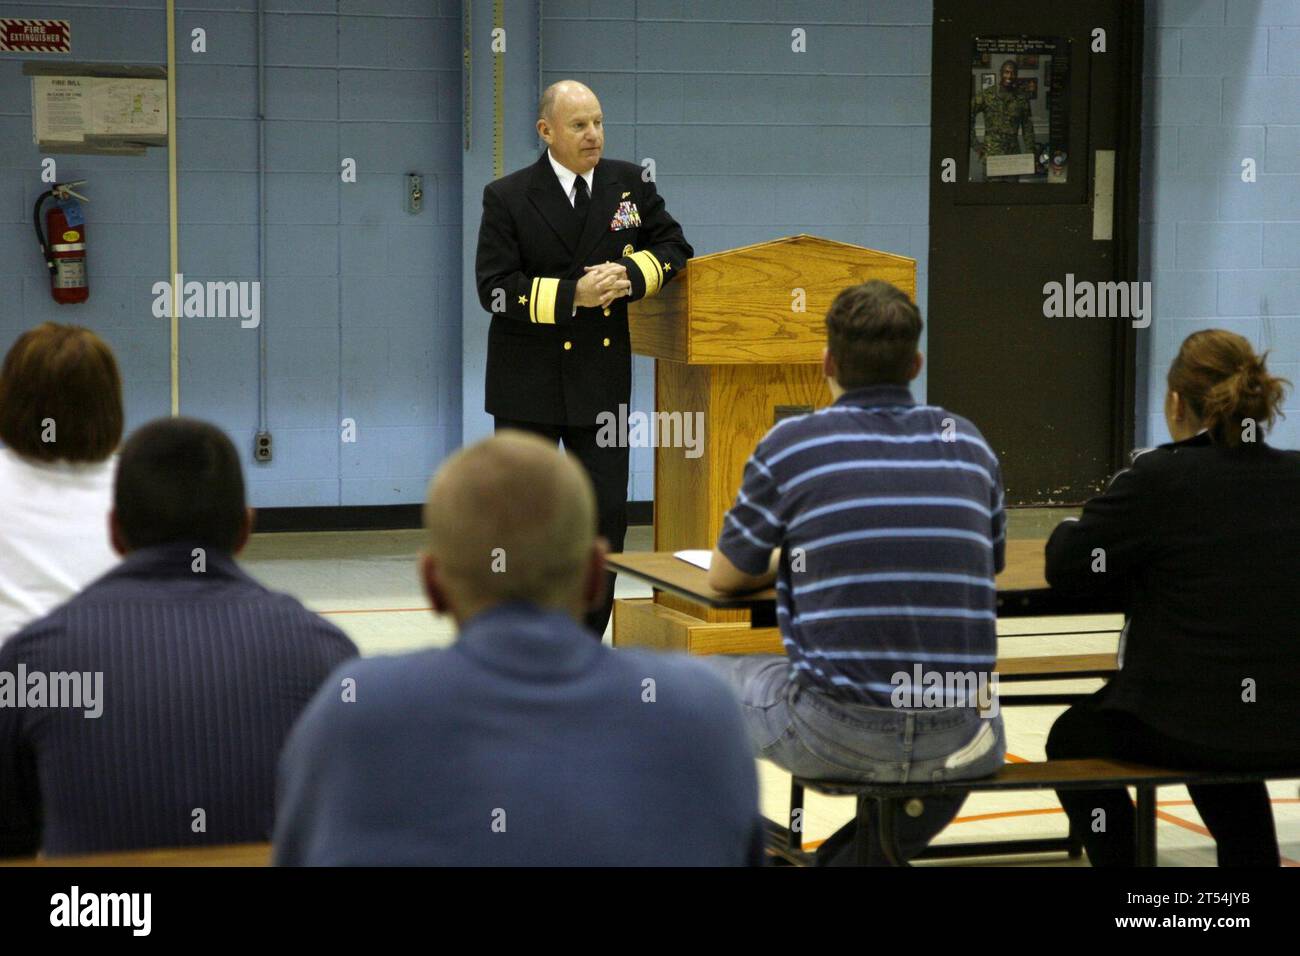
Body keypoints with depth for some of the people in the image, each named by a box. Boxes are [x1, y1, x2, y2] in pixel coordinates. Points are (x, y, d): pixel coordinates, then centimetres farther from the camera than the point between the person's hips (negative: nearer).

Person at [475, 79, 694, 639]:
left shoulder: (629, 183, 4)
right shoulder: (508, 197, -5)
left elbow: (674, 246, 9)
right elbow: (496, 289, -11)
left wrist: (632, 274, -11)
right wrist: (572, 296, -21)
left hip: (602, 378, 3)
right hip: (528, 382, -3)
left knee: (606, 511, 3)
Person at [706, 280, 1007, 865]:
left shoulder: (791, 445, -3)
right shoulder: (968, 445, 7)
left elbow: (725, 577, 10)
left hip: (836, 734, -3)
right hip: (960, 741, 3)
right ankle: (855, 856, 30)